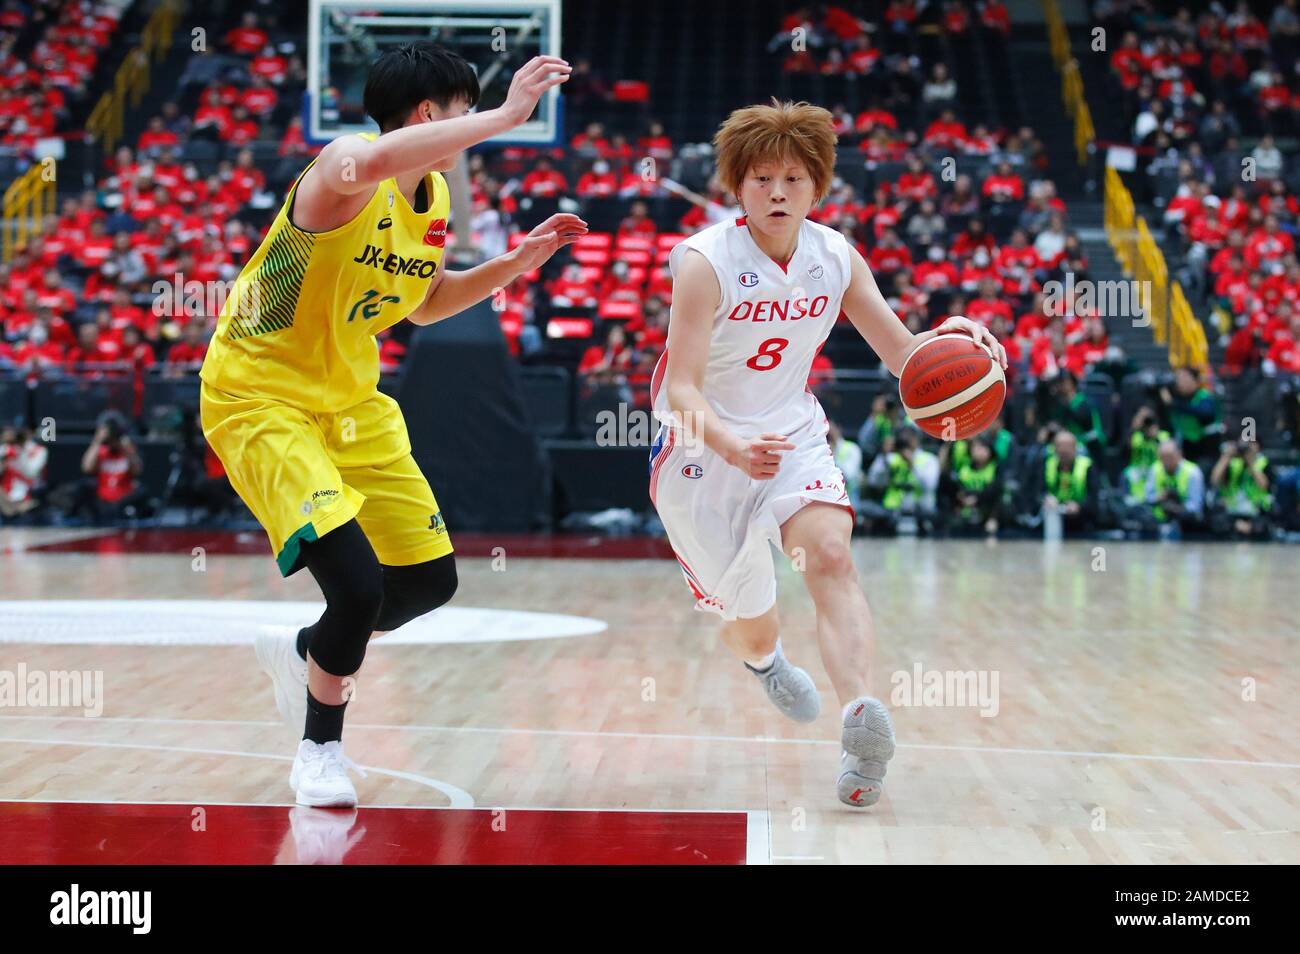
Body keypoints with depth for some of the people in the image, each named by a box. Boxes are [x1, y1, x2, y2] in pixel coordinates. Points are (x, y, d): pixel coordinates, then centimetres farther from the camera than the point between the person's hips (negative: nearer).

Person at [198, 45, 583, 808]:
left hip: (350, 401, 9)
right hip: (258, 399, -9)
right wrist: (506, 115, -46)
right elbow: (368, 163, -48)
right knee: (358, 581, -21)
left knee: (431, 578, 10)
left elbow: (425, 303, 21)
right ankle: (321, 748, 5)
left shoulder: (434, 198, 5)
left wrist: (517, 263, 8)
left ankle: (304, 654, 38)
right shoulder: (344, 168, -21)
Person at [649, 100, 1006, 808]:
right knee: (751, 626, 9)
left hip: (794, 439, 3)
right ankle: (765, 660, 50)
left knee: (831, 557, -27)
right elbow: (681, 390, -27)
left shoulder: (837, 258, -6)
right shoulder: (704, 262, -20)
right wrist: (733, 447, -47)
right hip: (702, 455, -3)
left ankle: (861, 728, -44)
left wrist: (944, 338, -23)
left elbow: (901, 353, 1)